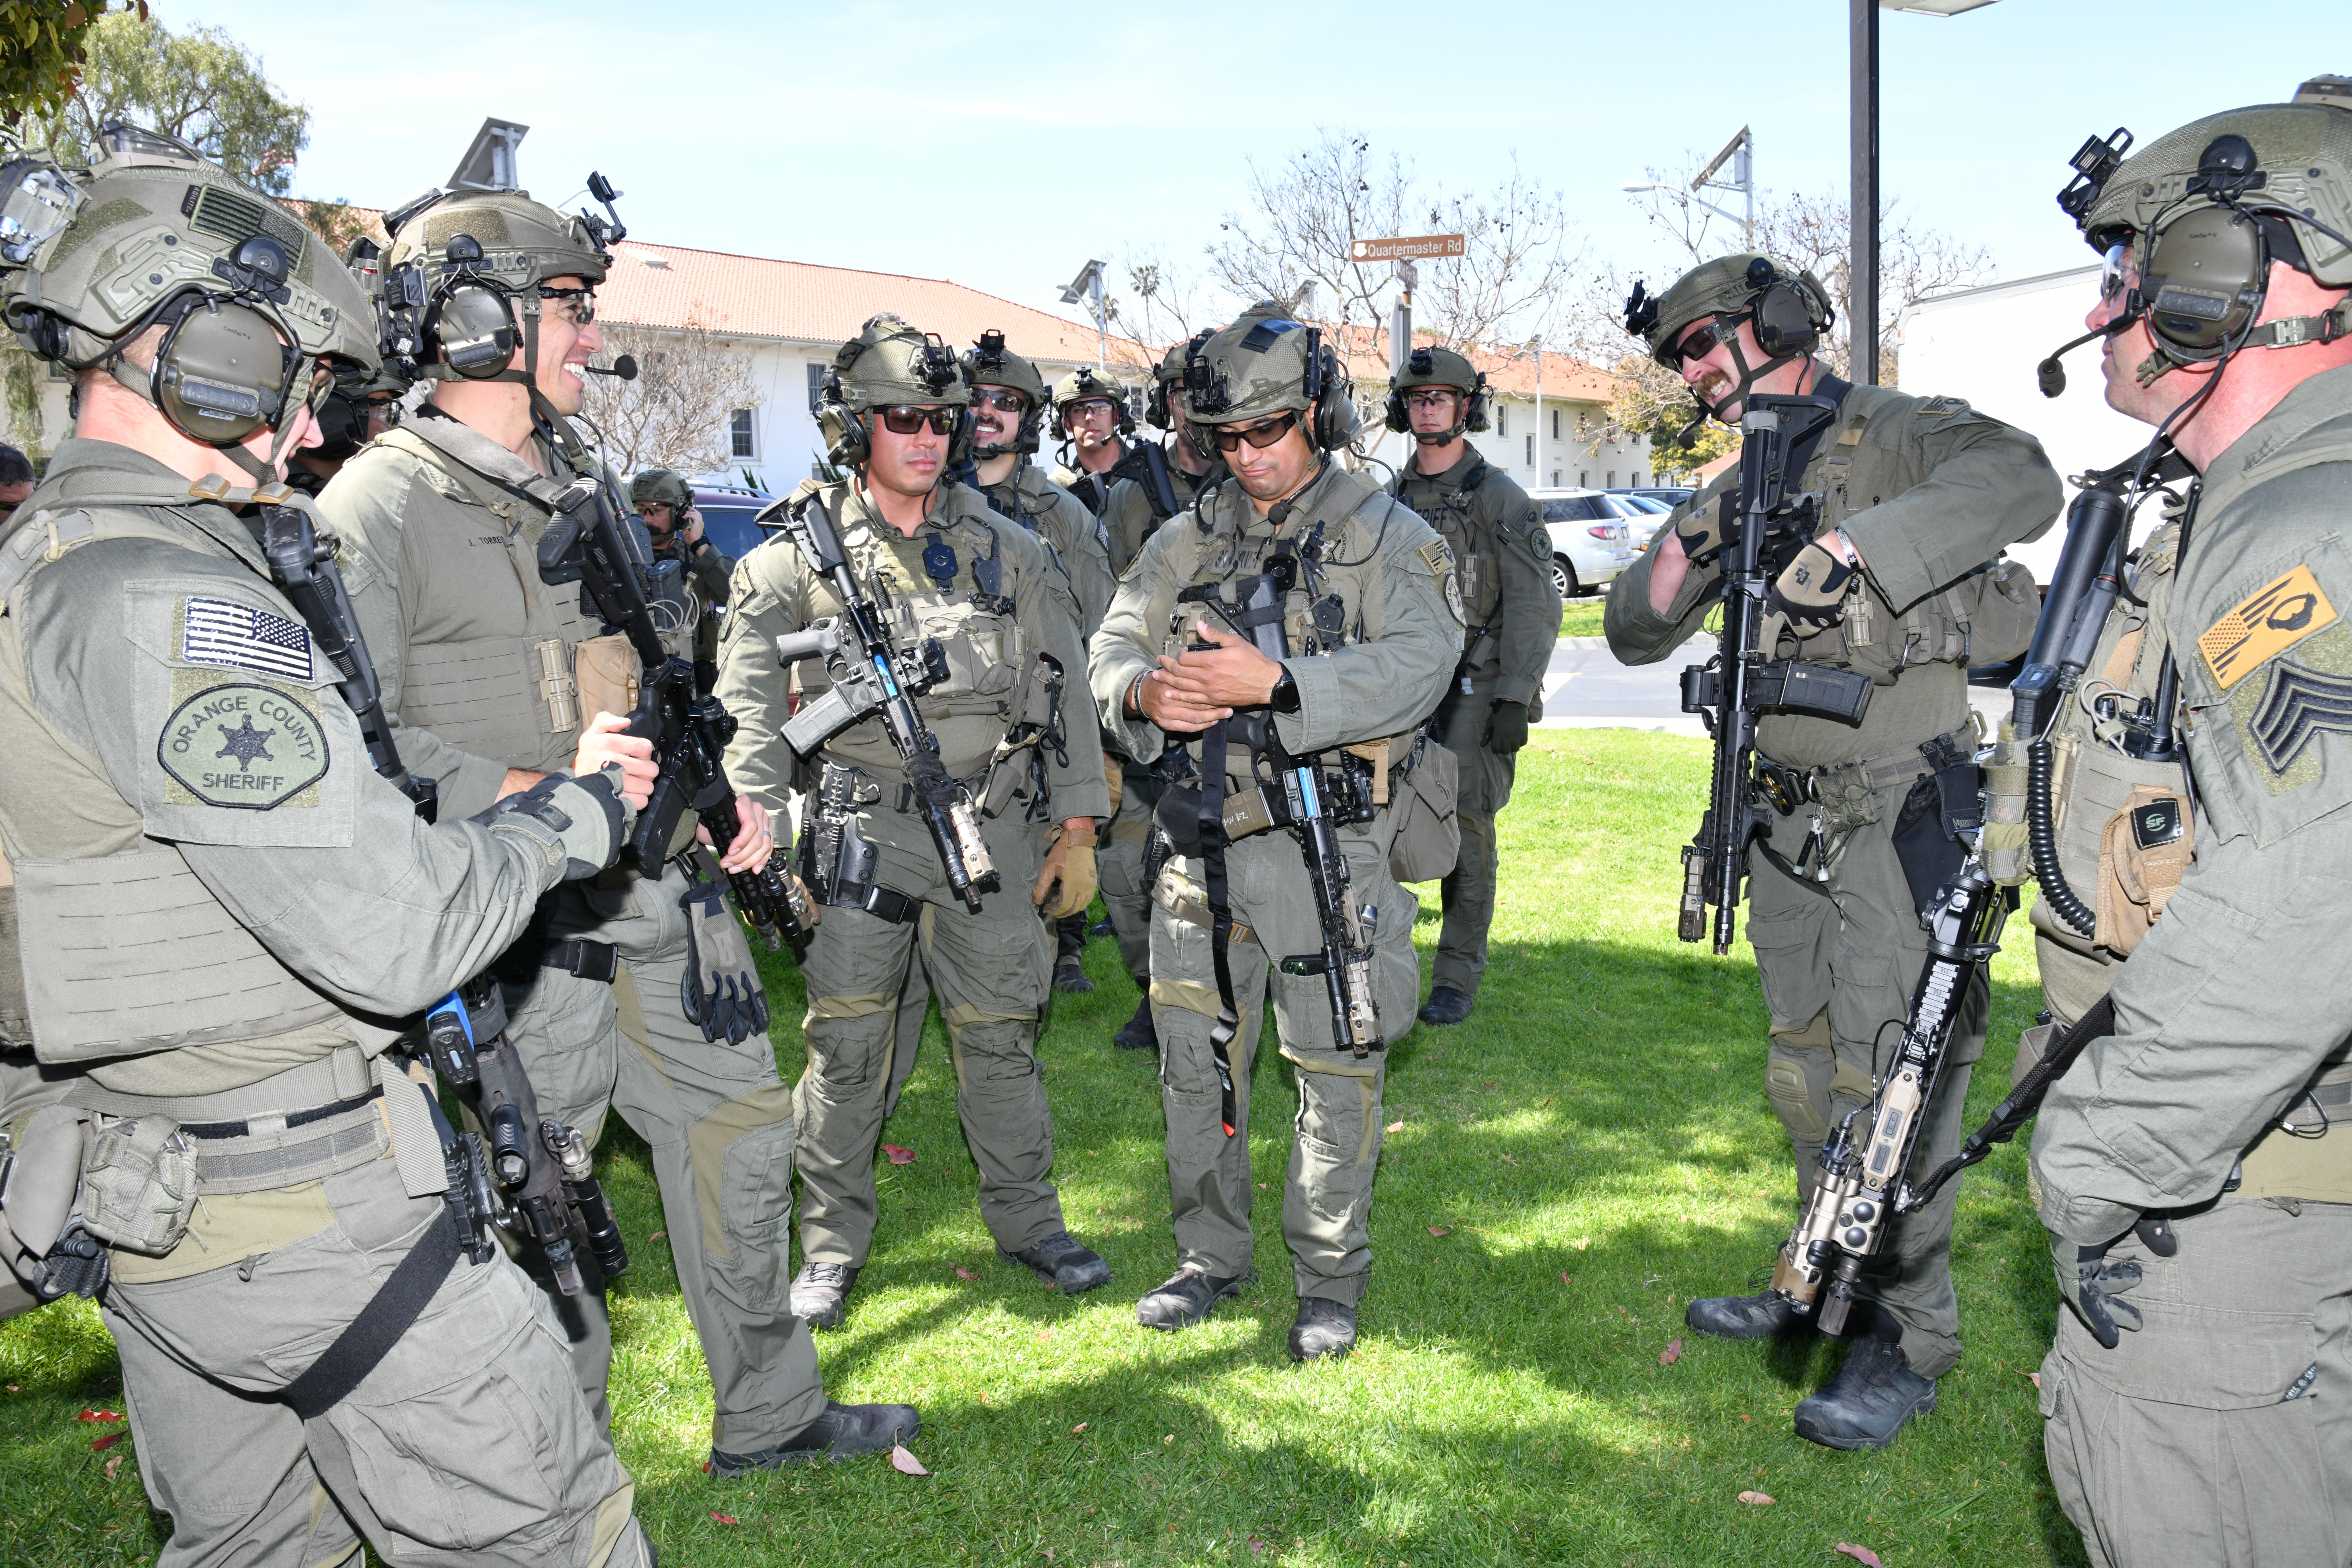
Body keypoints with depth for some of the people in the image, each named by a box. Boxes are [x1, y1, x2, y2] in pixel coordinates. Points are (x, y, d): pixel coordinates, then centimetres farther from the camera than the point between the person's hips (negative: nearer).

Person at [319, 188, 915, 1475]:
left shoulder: (588, 486, 15)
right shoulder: (379, 504, -11)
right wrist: (531, 797, -26)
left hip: (663, 887, 8)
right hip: (518, 921, -8)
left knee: (739, 1128, 15)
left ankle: (768, 1417, 34)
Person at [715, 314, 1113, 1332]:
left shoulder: (1006, 552, 8)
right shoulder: (798, 559, 0)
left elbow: (1064, 691, 10)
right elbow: (749, 712, -5)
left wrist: (1078, 831, 6)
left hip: (991, 831, 2)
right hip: (860, 831, -2)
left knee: (1002, 1032, 10)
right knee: (846, 1046, 3)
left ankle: (1028, 1222, 27)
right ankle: (832, 1245, 20)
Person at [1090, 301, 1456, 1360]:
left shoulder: (1385, 537, -3)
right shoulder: (1188, 542, 11)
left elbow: (1418, 665, -18)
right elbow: (1114, 646, 5)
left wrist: (1273, 684, -30)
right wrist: (1144, 690, -21)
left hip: (1328, 844, -4)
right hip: (1205, 841, 4)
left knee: (1336, 1067, 5)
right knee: (1195, 1060, 13)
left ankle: (1330, 1281, 22)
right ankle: (1209, 1259, 31)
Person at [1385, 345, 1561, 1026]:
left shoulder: (1500, 496, -3)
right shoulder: (1392, 500, 12)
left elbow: (1535, 605, -7)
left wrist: (1516, 699, -14)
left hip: (1476, 684, -4)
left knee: (1466, 824, -3)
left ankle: (1457, 978, 6)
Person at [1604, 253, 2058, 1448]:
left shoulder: (1899, 435, -5)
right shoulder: (1742, 487, 16)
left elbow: (2020, 480, -27)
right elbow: (1635, 635, 15)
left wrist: (1852, 548, -33)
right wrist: (1686, 553, -4)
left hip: (1901, 811, -8)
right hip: (1792, 821, 8)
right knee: (1808, 1071, 16)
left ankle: (1911, 1337, 6)